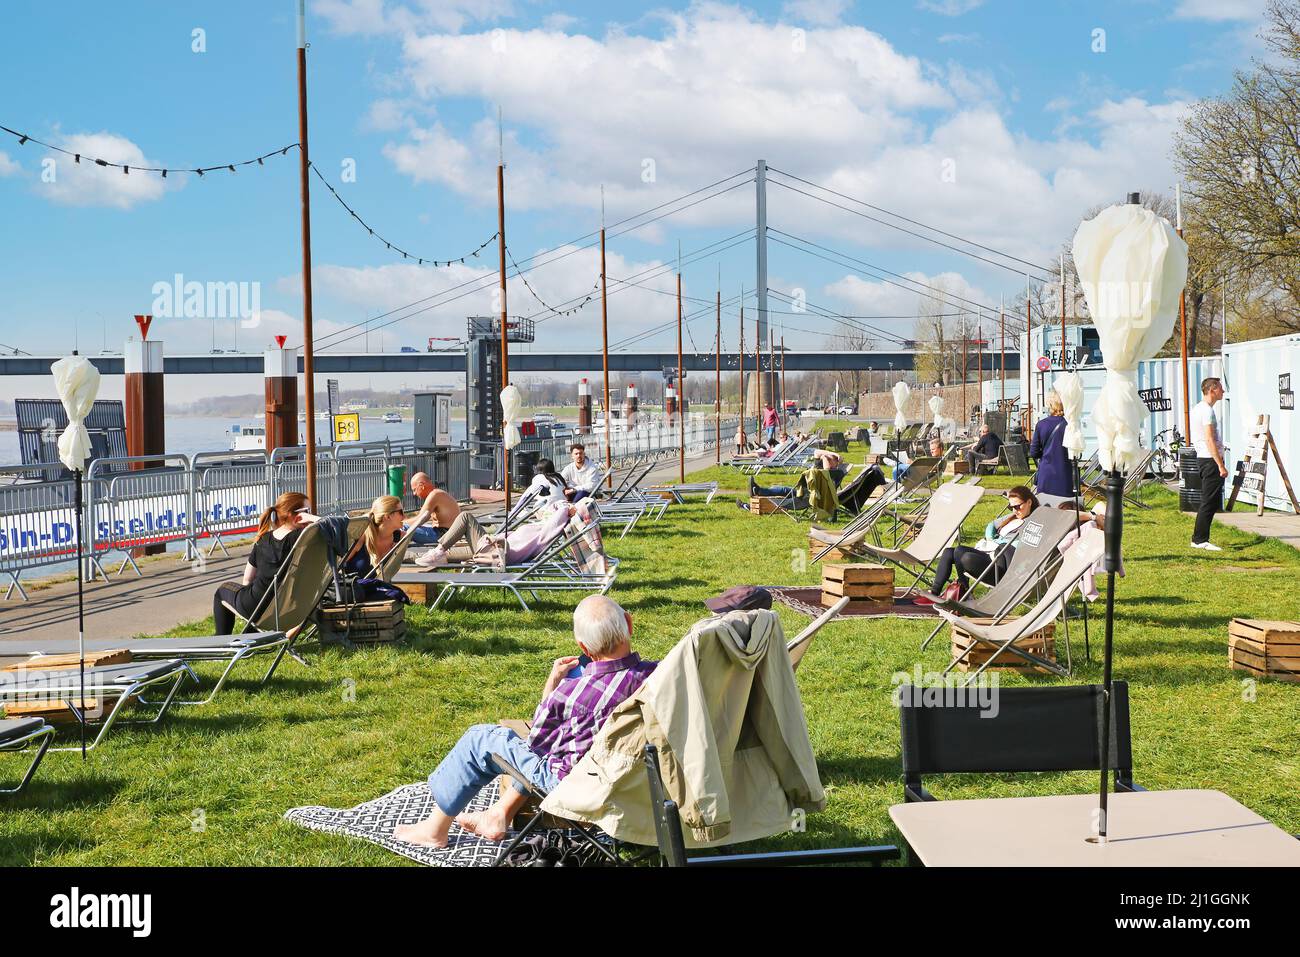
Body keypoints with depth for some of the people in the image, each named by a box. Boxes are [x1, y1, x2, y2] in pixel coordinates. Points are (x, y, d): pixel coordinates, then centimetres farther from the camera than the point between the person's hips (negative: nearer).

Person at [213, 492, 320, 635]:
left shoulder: (264, 539, -3)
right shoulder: (300, 537, -15)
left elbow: (247, 580, 6)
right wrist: (313, 519, -15)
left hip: (256, 609, 0)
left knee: (223, 590, 32)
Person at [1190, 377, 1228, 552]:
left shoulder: (1198, 408, 16)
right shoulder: (1207, 410, -15)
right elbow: (1210, 440, -21)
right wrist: (1221, 465, -21)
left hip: (1204, 459, 10)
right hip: (1210, 459, -10)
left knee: (1212, 501, 13)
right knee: (1209, 502, -7)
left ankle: (1199, 539, 15)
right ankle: (1200, 539, -5)